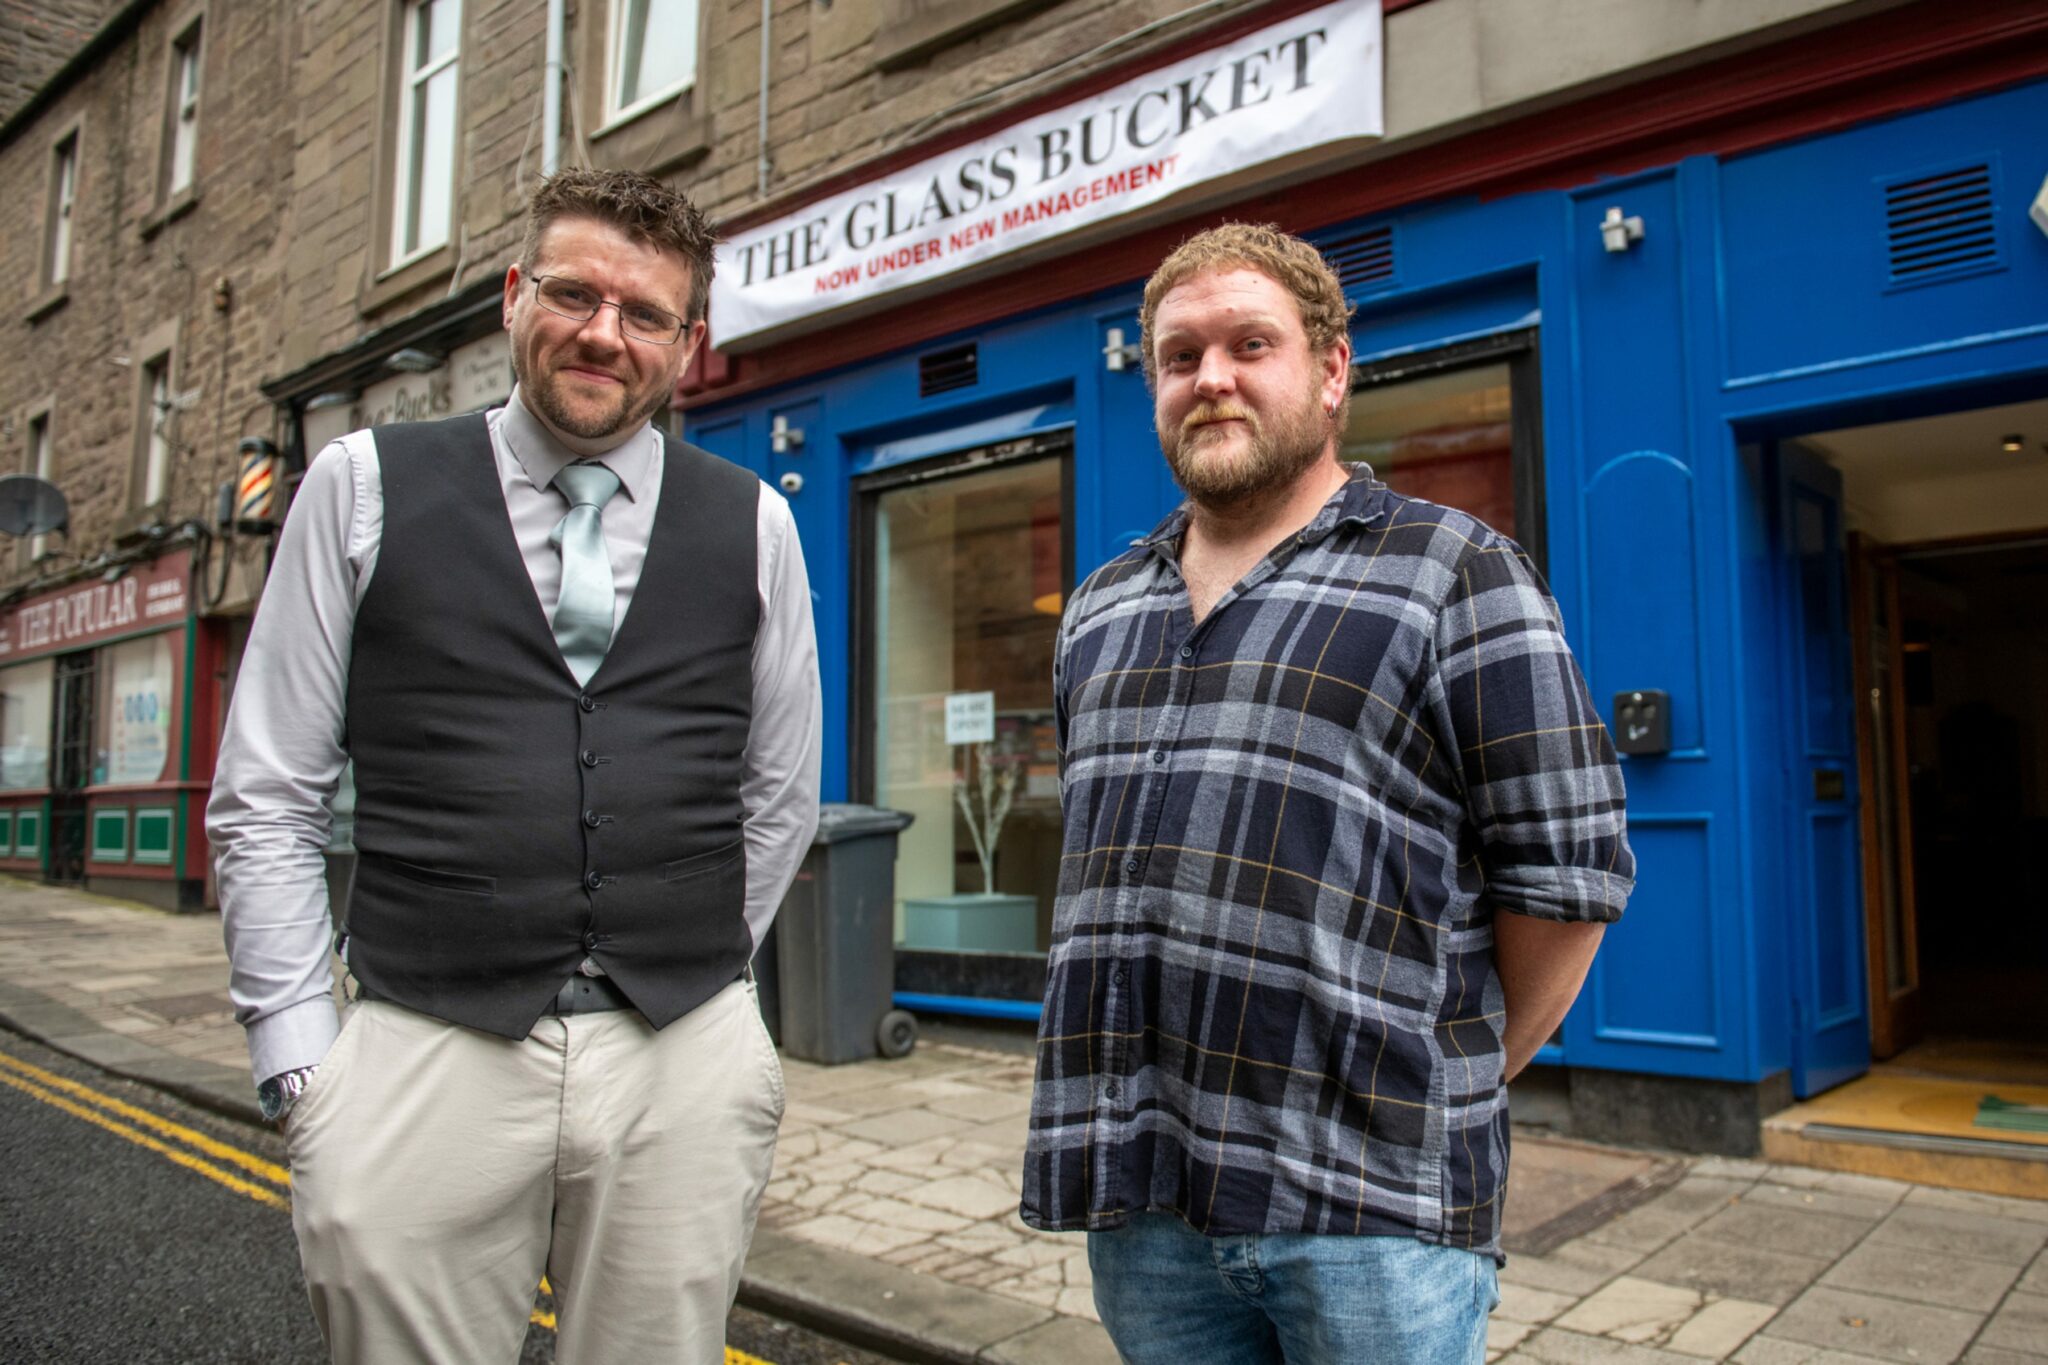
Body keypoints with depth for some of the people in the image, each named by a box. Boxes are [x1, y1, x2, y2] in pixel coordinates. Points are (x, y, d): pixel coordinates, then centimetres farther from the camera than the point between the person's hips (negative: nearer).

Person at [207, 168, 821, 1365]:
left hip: (685, 1068, 1)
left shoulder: (752, 522, 6)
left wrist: (693, 971, 12)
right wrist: (298, 1056, 0)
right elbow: (265, 801, 4)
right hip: (423, 1061, 0)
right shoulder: (367, 486, 4)